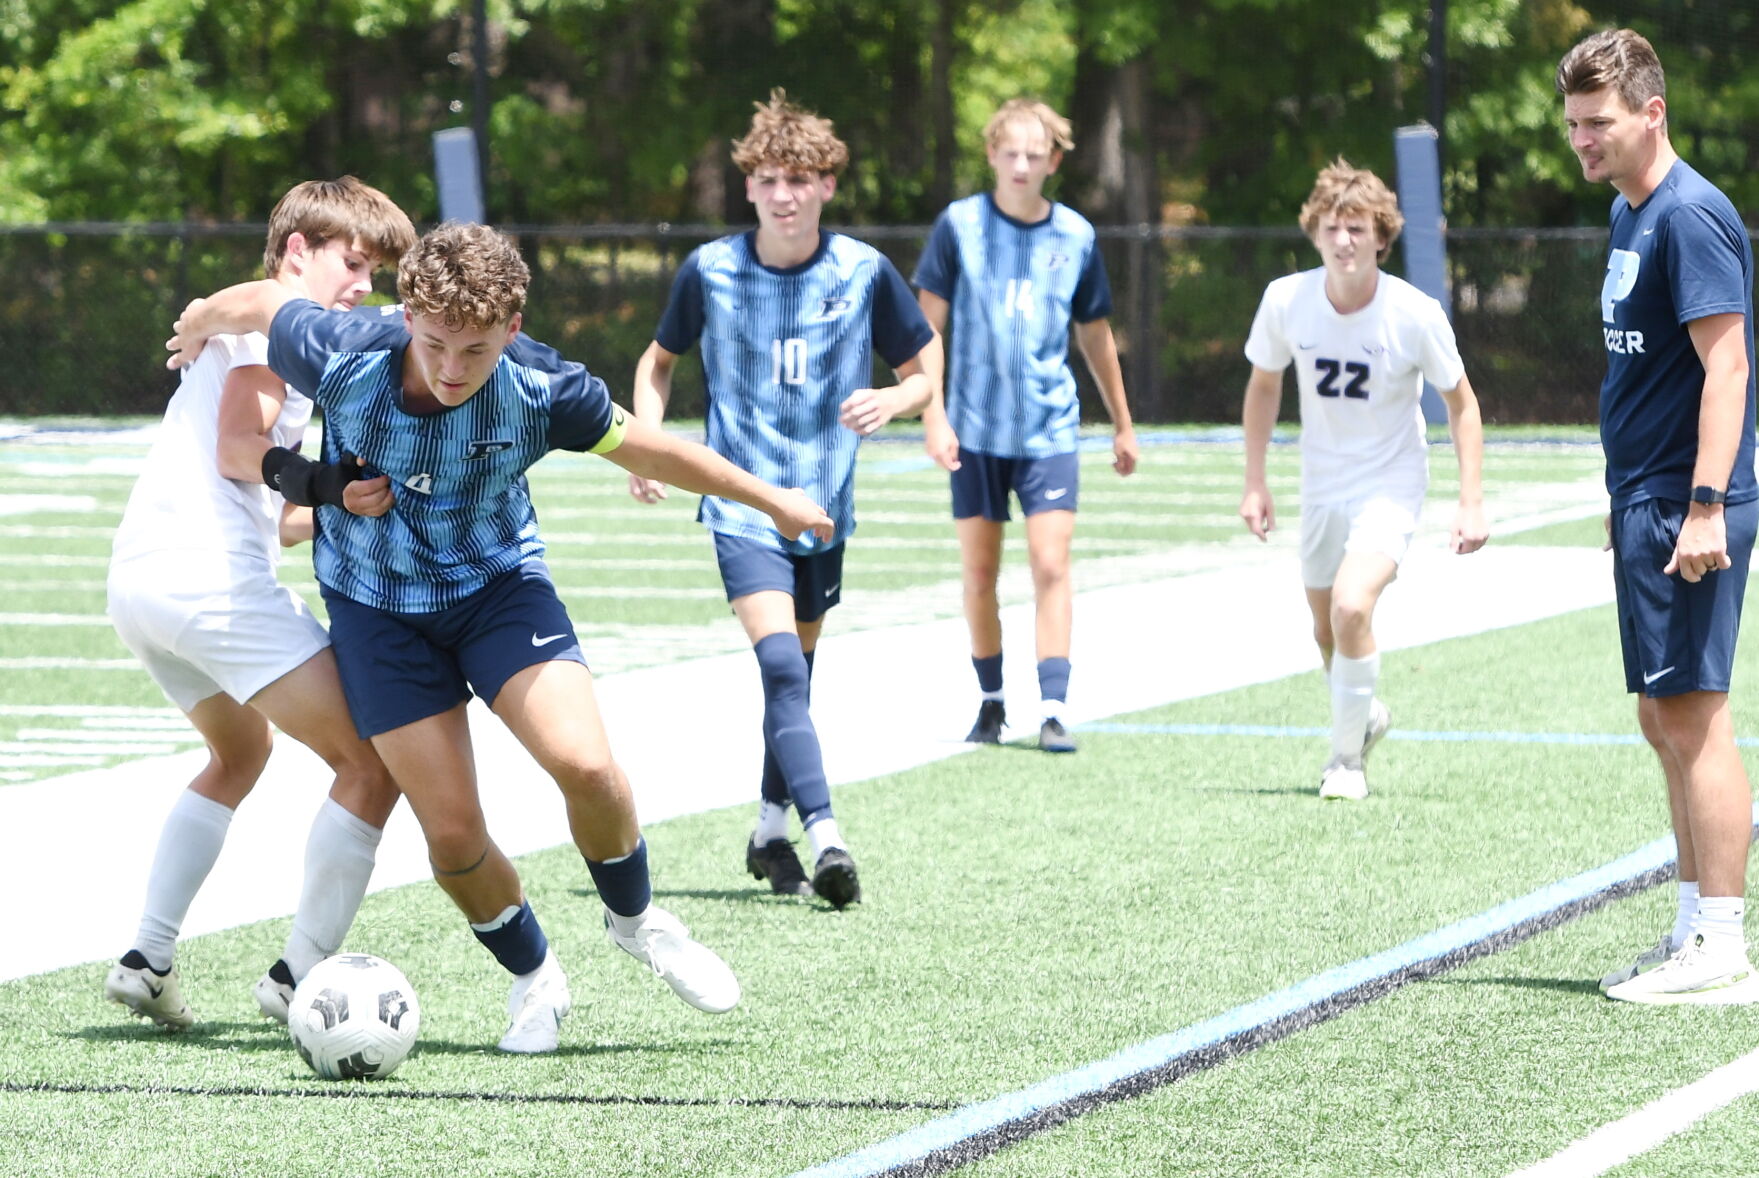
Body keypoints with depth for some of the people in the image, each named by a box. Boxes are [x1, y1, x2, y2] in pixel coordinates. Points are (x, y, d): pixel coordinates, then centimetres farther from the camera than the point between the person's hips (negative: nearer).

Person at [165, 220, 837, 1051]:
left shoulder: (539, 388, -24)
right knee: (451, 830, -6)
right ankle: (535, 980, 22)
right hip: (378, 603, 0)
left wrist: (771, 500, 4)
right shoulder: (343, 359, -27)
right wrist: (197, 326, 16)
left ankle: (635, 921, 10)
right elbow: (261, 302, -6)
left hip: (499, 581, 0)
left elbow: (645, 449, -7)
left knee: (585, 766, -21)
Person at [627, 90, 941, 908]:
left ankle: (772, 831, 32)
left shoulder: (864, 273, -4)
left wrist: (894, 400, -17)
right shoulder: (711, 271, -4)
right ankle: (824, 837, -29)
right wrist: (647, 443, -3)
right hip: (742, 502, -3)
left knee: (794, 675, 14)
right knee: (781, 663, -20)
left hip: (824, 505, 3)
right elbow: (659, 361, 13)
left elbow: (926, 372, 6)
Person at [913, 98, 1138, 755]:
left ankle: (1053, 712, -11)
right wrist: (933, 416, -10)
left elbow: (1095, 336, 16)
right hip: (976, 430, 0)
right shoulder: (959, 226, -2)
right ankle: (991, 701, 21)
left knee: (1051, 564, -11)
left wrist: (1123, 425, 22)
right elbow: (928, 326, -1)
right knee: (978, 573, 5)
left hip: (1049, 430, 0)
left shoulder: (1075, 236, 3)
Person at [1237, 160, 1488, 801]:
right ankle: (1365, 716, 45)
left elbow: (1461, 403, -6)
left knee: (1351, 607, -25)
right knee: (1326, 630, 13)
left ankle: (1348, 755, -7)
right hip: (1322, 484, 4)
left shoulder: (1415, 314, -19)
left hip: (1391, 483, -4)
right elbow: (1263, 385, 7)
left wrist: (1472, 502, -11)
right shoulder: (1286, 301, -12)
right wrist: (1254, 483, 4)